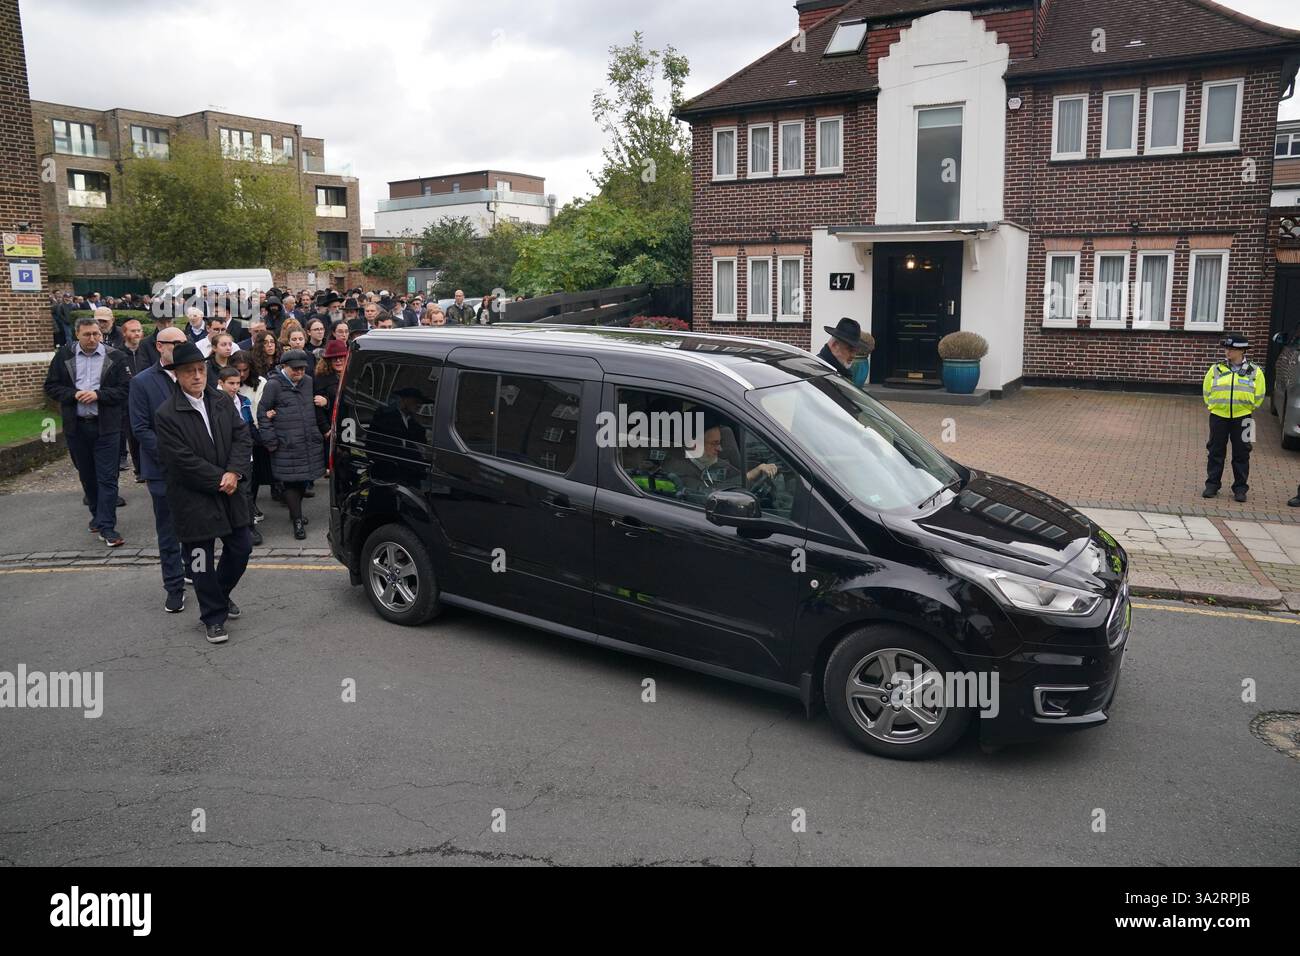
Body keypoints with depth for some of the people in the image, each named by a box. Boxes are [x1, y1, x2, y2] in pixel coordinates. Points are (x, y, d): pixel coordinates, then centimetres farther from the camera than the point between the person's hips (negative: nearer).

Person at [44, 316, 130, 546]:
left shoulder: (115, 358, -3)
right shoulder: (63, 357, 5)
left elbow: (124, 389, -6)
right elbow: (51, 386, 6)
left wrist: (98, 394, -18)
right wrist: (74, 394, -11)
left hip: (106, 426, -3)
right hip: (76, 426, 3)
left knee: (107, 477, -5)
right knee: (87, 476, 15)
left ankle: (107, 527, -3)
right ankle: (97, 516, 32)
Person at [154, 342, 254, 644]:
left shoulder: (222, 403, 3)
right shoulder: (166, 414, -13)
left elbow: (243, 437, 0)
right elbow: (183, 461, -17)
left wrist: (234, 472, -15)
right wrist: (219, 480, -15)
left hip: (229, 493, 5)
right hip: (193, 500, -5)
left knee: (241, 548, 14)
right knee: (202, 562, 5)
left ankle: (221, 593, 40)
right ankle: (214, 617, 21)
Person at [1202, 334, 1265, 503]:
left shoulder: (1254, 371, 1)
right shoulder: (1216, 369, 3)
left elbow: (1258, 396, 9)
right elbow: (1206, 391, 12)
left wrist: (1247, 409, 6)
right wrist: (1213, 406, 8)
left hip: (1242, 418, -1)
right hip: (1218, 417, 1)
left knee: (1241, 454, 4)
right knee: (1216, 452, 6)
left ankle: (1240, 488, 12)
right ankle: (1212, 485, 14)